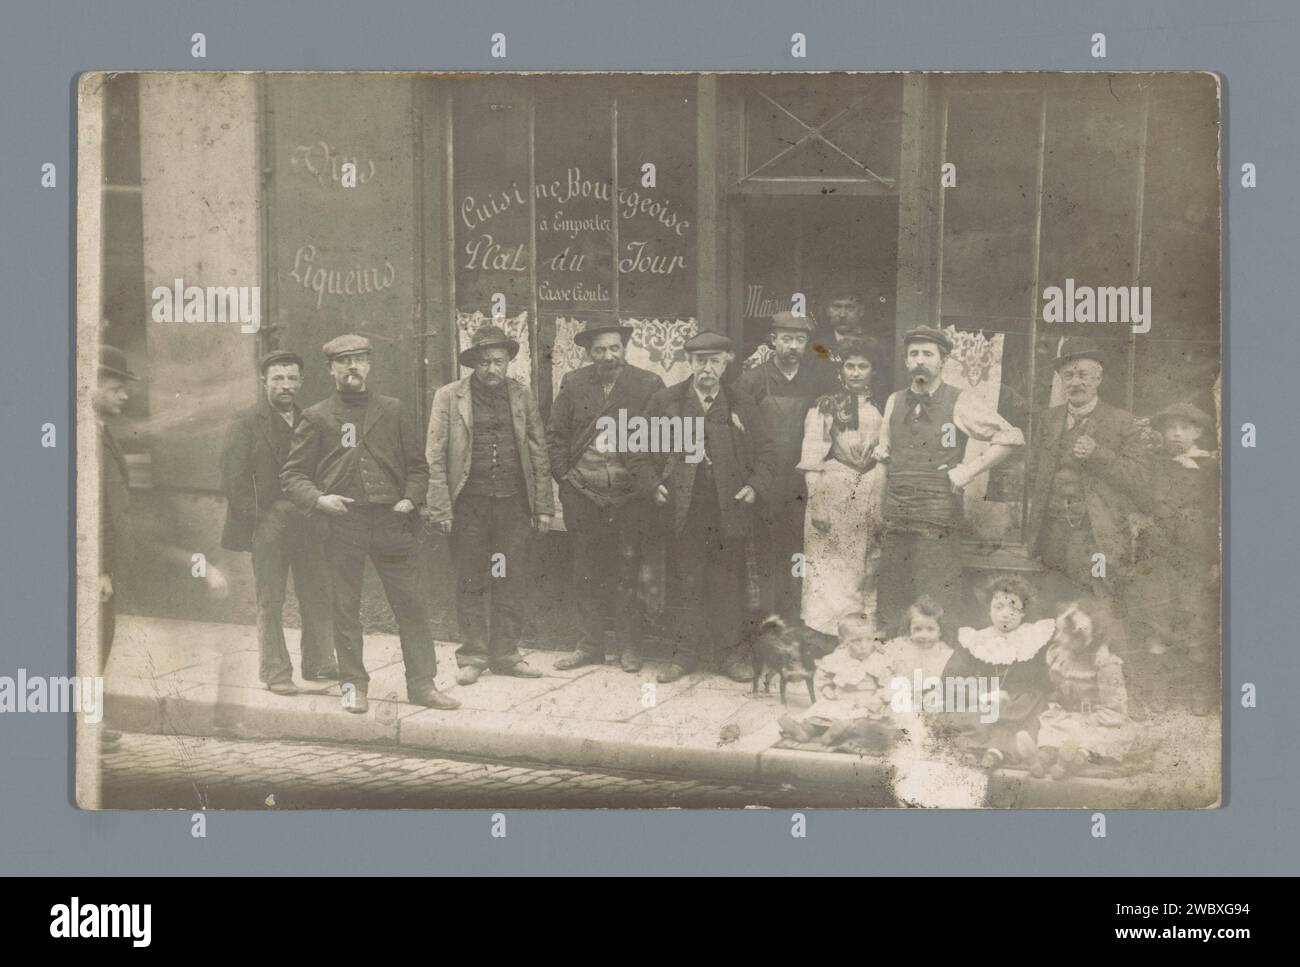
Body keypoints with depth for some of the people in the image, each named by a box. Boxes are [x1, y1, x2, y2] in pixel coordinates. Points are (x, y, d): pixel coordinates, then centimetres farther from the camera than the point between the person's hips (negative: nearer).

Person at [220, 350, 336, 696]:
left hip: (307, 522, 5)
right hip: (267, 525, -5)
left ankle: (319, 664, 20)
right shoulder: (245, 422, -2)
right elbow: (233, 476, -8)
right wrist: (253, 518, -13)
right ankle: (275, 673, 7)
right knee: (270, 602, 1)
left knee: (319, 596, 8)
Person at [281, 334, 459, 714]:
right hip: (341, 523, -1)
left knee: (410, 603, 0)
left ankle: (422, 683, 6)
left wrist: (410, 499, -1)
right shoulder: (316, 418, 6)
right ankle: (354, 685, 13)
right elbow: (292, 474, 6)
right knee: (345, 608, 3)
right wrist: (319, 499, -12)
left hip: (393, 522, 1)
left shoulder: (391, 410, 12)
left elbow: (417, 465, 16)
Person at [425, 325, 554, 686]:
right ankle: (472, 657, 13)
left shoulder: (521, 396, 8)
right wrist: (441, 510, -8)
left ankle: (505, 655, 15)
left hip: (514, 503, 2)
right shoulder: (449, 397, 0)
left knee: (512, 582, 5)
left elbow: (538, 453, 11)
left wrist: (544, 506, 6)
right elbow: (435, 457, -2)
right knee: (471, 584, 4)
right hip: (468, 504, -2)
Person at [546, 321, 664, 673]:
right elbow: (555, 434, 11)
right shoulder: (574, 384, 6)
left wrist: (649, 479, -3)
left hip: (630, 496, -2)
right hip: (582, 494, 2)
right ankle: (589, 646, 16)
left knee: (628, 573, 1)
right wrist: (564, 474, 2)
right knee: (587, 574, 7)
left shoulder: (648, 385, 0)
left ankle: (630, 648, 11)